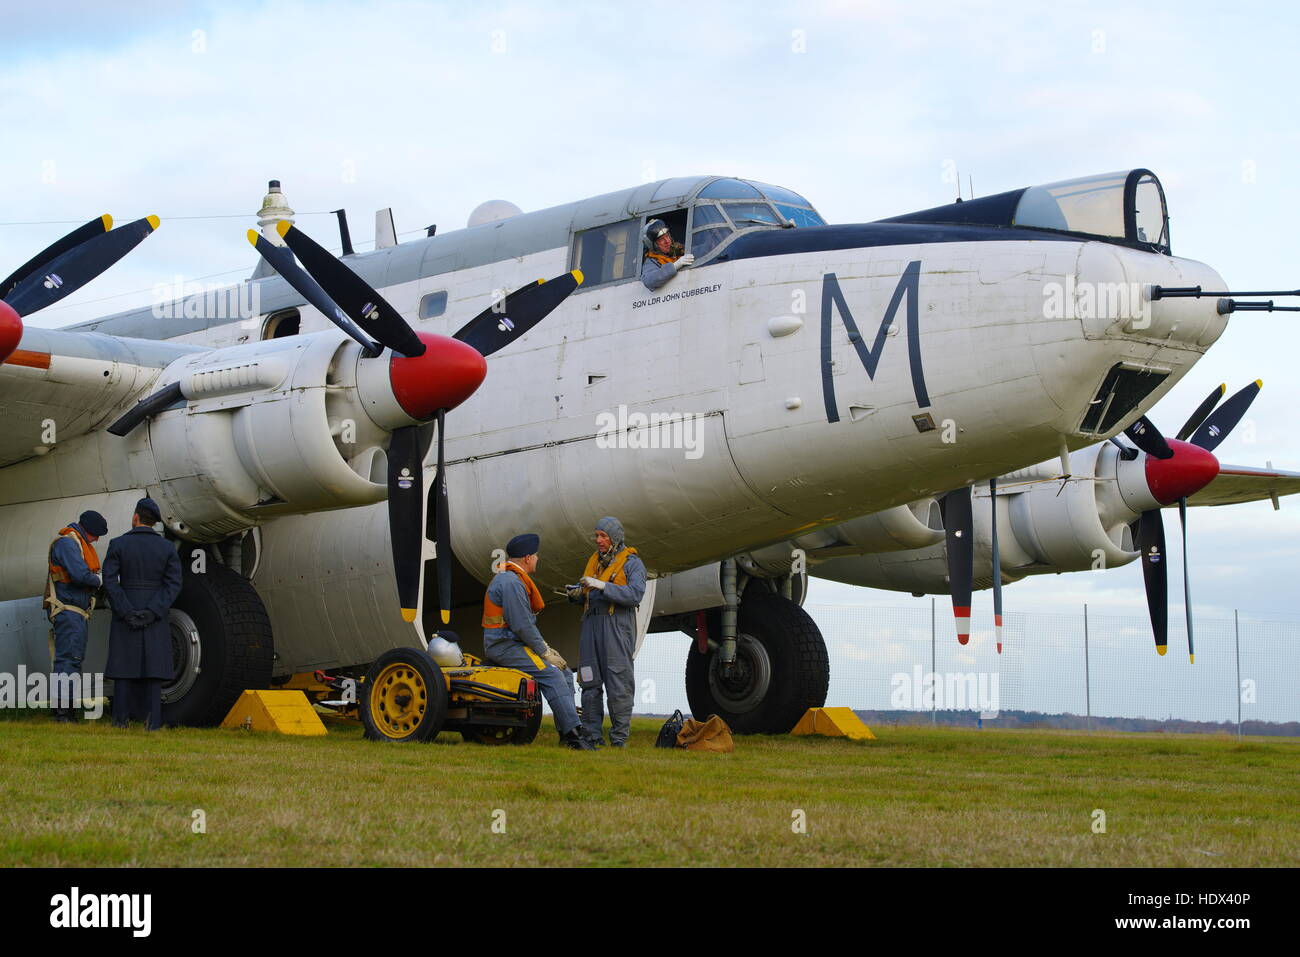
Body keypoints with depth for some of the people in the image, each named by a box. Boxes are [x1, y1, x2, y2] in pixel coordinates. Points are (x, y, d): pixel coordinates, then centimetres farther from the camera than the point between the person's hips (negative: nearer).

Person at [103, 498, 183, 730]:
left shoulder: (118, 544, -3)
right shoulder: (167, 548, 0)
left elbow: (110, 581, -11)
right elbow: (173, 584, -7)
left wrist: (126, 613, -13)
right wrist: (152, 613, -13)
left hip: (125, 615, -1)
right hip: (156, 617, 1)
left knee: (124, 666, 5)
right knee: (153, 667, 2)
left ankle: (121, 719, 2)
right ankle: (152, 720, -5)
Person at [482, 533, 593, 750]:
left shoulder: (516, 579, 19)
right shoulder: (511, 582, -17)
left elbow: (529, 621, 25)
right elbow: (522, 626, -22)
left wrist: (546, 647, 12)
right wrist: (544, 652, -14)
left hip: (515, 642, 11)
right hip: (504, 645, -11)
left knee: (565, 673, 5)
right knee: (552, 674, -23)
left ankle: (566, 733, -1)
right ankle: (572, 734, -26)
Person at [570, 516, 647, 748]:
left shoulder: (632, 563, 0)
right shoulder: (594, 560, 20)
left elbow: (635, 594, -15)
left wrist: (602, 586, -21)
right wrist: (577, 592, 2)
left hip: (617, 627, -6)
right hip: (592, 624, 6)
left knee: (618, 682, -8)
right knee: (590, 681, 3)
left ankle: (619, 737, -4)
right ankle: (592, 735, 6)